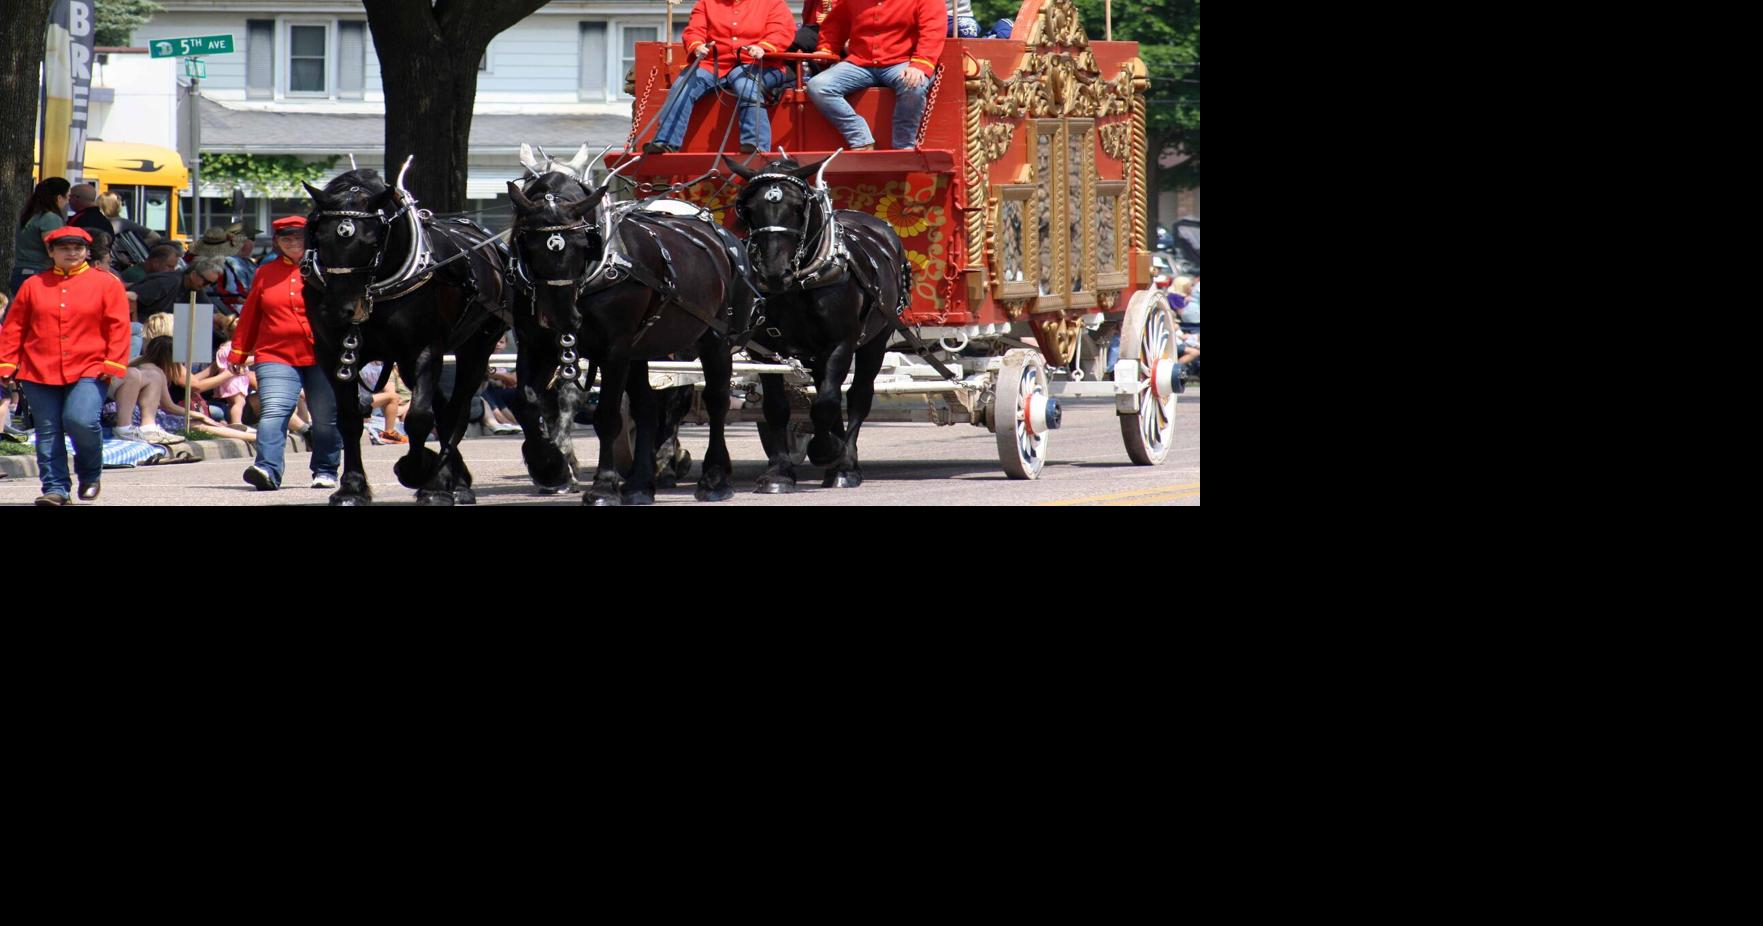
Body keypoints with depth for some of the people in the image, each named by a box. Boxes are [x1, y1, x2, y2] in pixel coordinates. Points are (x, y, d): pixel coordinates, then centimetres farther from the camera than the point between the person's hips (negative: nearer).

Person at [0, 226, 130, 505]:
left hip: (88, 371, -3)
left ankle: (90, 475, 5)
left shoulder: (107, 284, 6)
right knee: (47, 431, 0)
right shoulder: (34, 285, 11)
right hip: (40, 373, 3)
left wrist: (113, 363, -7)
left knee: (81, 421, -20)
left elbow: (118, 326, 2)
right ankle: (55, 488, 7)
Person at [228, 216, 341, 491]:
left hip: (321, 357, -1)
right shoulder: (265, 274, 13)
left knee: (325, 418, 6)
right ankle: (268, 469, -27)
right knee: (273, 411, -17)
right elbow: (249, 315, 18)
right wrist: (238, 351, 18)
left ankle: (325, 471, 23)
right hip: (276, 355, 1)